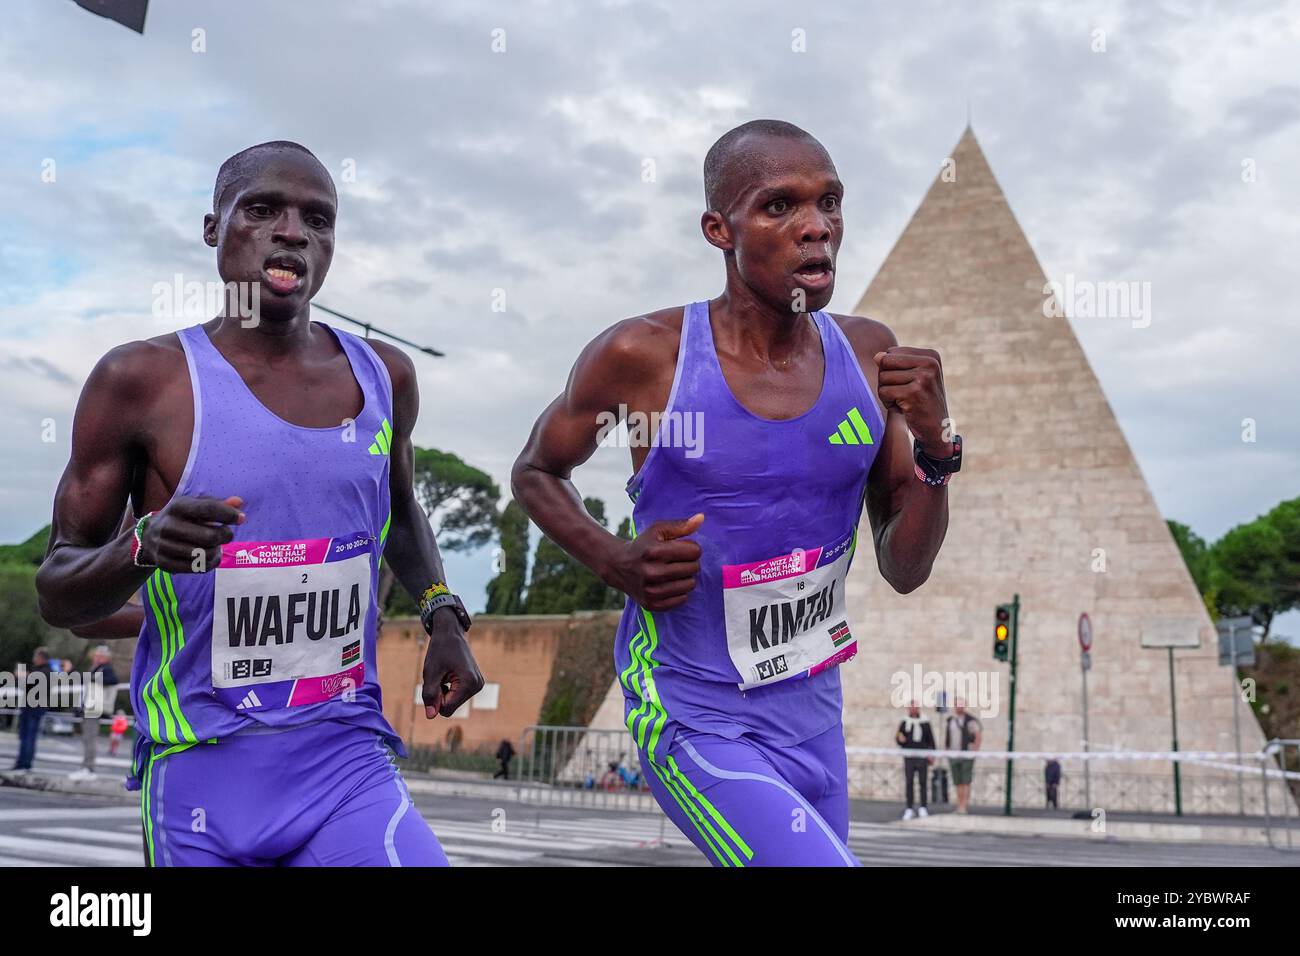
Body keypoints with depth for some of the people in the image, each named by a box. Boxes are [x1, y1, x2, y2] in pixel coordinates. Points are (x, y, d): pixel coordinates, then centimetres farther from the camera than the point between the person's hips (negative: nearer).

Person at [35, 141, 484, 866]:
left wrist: (443, 615, 9)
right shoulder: (144, 380, -8)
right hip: (201, 777, -2)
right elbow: (58, 594, -3)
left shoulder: (383, 375, 4)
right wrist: (140, 549, -23)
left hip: (349, 761, 2)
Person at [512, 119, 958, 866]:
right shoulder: (643, 357, -15)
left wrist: (936, 448, -16)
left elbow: (905, 570, 1)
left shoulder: (869, 357, -4)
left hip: (813, 714, 5)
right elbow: (537, 474, 3)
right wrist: (616, 564, -15)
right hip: (692, 719, -5)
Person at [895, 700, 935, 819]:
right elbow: (898, 738, 9)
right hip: (909, 757, 1)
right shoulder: (904, 723, 7)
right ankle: (910, 808, 5)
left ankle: (923, 808, 10)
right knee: (909, 783, 1)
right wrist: (900, 739, -14)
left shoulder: (925, 723, 6)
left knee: (922, 782, 3)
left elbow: (931, 739, 8)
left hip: (922, 757, 0)